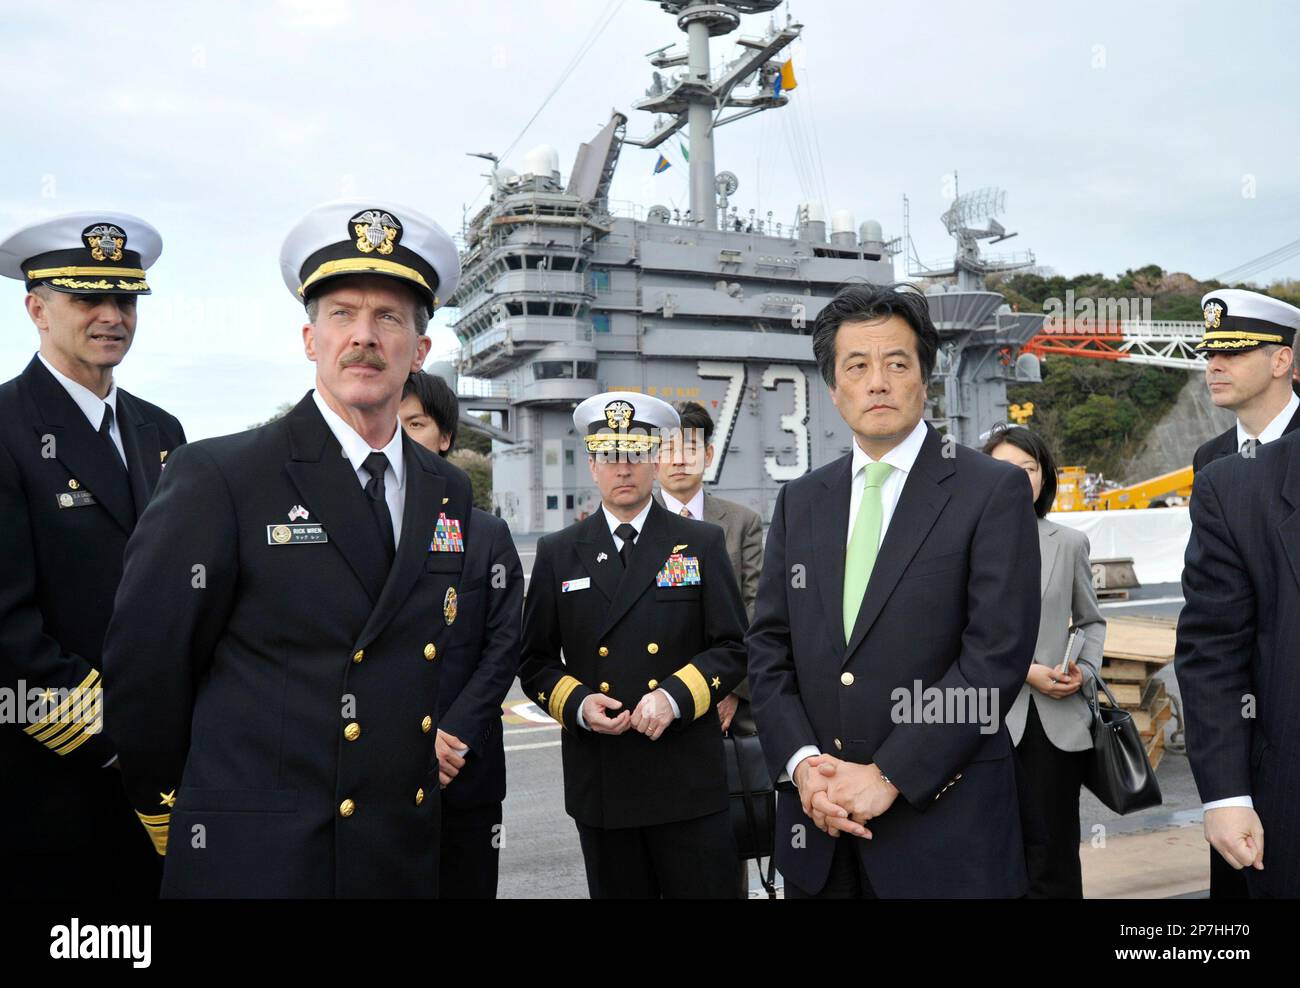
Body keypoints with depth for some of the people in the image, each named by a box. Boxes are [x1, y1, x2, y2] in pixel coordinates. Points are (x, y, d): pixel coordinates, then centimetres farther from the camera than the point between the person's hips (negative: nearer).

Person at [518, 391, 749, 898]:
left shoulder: (702, 543, 4)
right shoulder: (557, 553, 7)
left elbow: (732, 648, 2)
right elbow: (535, 661, 9)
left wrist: (674, 697, -14)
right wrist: (578, 703, -9)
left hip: (688, 777, -1)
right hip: (598, 778, 1)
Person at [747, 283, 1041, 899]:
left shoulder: (994, 491, -6)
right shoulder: (799, 502, 8)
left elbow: (998, 652, -13)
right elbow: (768, 648, 6)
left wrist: (889, 776, -15)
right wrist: (803, 762, -9)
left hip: (944, 826, -3)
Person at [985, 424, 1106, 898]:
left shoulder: (1069, 543, 8)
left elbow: (1091, 620, 19)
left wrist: (1085, 671, 1)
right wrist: (1023, 671, -12)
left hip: (1059, 721, 2)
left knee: (1053, 850, 6)